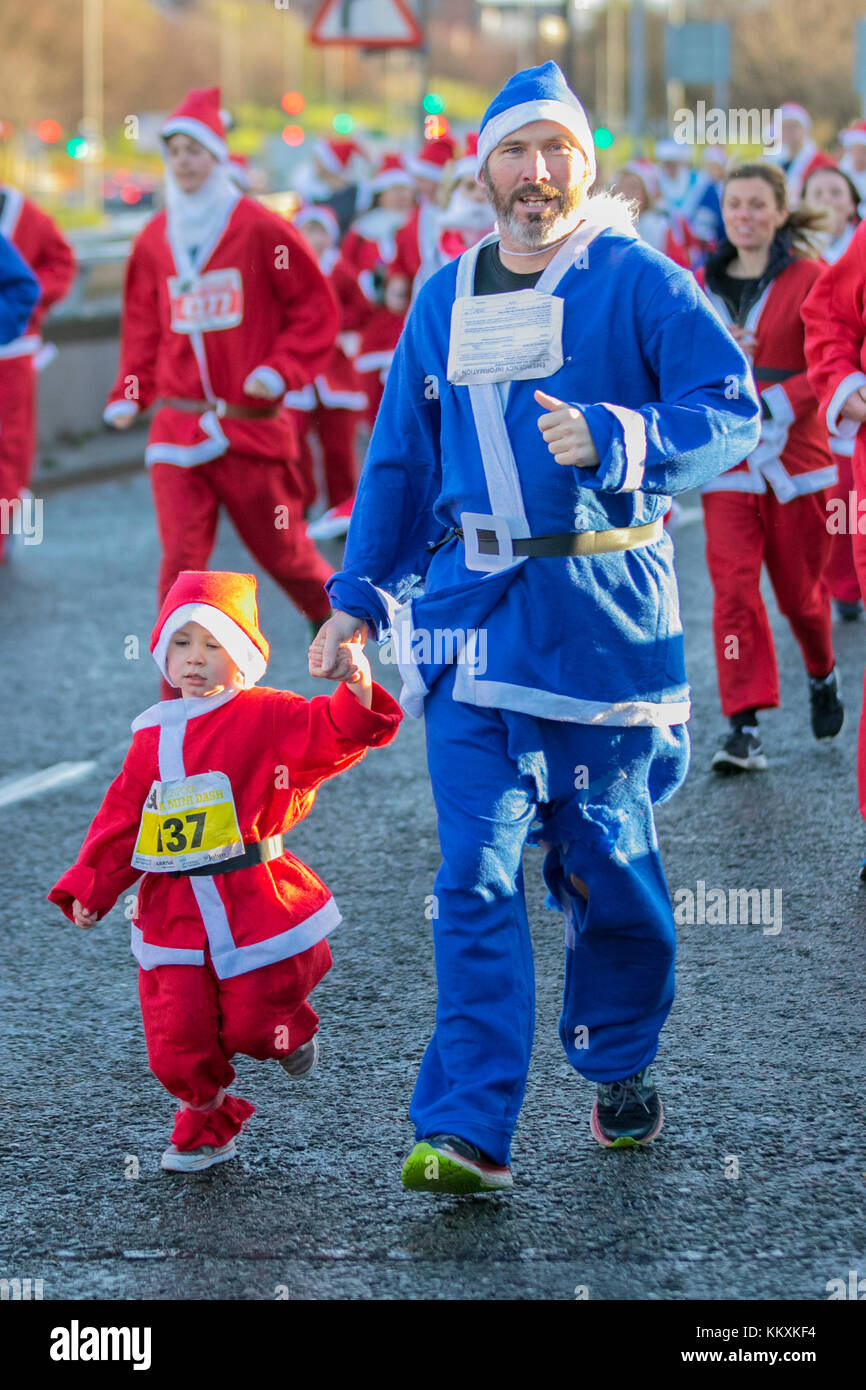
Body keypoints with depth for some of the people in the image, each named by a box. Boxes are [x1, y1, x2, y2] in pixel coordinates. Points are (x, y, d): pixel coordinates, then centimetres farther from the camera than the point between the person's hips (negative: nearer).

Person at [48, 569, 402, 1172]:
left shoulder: (268, 717, -3)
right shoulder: (154, 737, 9)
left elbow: (330, 733, -17)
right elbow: (121, 819, 13)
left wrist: (357, 693, -37)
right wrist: (89, 887, 8)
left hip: (256, 908, -3)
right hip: (175, 916, 3)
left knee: (251, 1028, 1)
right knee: (177, 1046, -1)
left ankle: (292, 1026, 39)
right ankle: (206, 1131, 25)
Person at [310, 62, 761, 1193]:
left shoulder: (637, 281, -2)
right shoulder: (444, 303, 12)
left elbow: (732, 411, -11)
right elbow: (399, 461, 20)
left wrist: (611, 437, -24)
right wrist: (359, 595, 15)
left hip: (603, 607, -3)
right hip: (472, 613, 3)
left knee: (605, 863, 7)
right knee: (476, 876, -6)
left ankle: (622, 1070, 30)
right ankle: (466, 1130, -10)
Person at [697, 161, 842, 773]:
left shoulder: (808, 280, -5)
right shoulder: (704, 286, 7)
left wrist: (775, 403, -22)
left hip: (794, 459, -2)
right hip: (726, 463, 2)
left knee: (800, 591, 9)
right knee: (733, 587, -12)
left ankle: (823, 675, 42)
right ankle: (744, 728, -13)